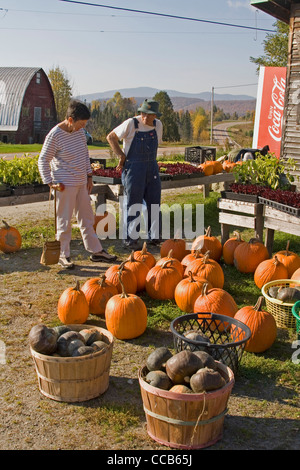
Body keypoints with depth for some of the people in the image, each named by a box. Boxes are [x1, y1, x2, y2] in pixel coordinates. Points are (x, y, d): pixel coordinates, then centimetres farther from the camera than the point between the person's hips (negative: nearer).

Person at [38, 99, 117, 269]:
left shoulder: (80, 131, 5)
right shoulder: (55, 135, -15)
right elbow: (43, 160, -8)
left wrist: (89, 176, 15)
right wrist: (49, 182, -13)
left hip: (81, 183, 7)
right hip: (65, 185, -7)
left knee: (87, 218, 13)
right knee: (65, 221, 0)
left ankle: (96, 251, 23)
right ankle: (63, 255, 13)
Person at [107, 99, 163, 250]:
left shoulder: (158, 125, 5)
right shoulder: (131, 124, -11)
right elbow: (111, 137, -3)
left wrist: (151, 162, 14)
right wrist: (121, 156, -10)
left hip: (152, 169, 6)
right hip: (133, 169, -5)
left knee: (154, 202, 8)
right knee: (133, 205, -2)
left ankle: (154, 237, 21)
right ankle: (129, 239, 8)